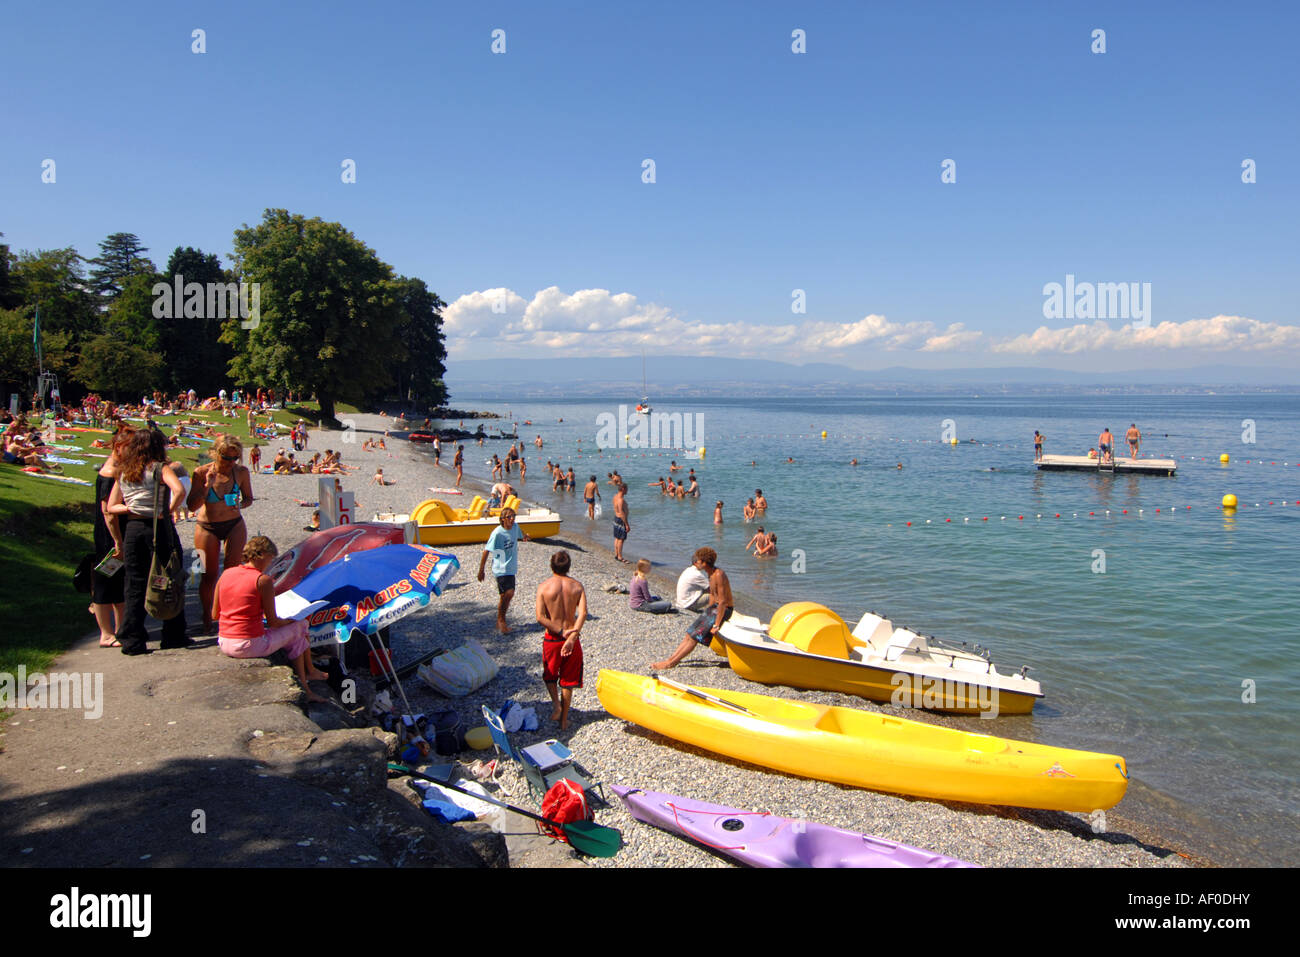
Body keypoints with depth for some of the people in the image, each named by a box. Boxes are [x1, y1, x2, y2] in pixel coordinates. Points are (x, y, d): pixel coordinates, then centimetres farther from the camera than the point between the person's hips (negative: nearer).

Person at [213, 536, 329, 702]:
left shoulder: (226, 574, 5)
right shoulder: (263, 580, -13)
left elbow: (215, 615, 11)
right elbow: (272, 622, -10)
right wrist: (291, 620, 11)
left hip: (224, 645, 7)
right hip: (250, 646, -7)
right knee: (300, 626, 16)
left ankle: (305, 689, 27)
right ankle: (310, 671, 33)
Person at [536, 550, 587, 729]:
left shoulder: (543, 587, -8)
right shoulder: (577, 586, -4)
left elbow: (540, 617, -15)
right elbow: (583, 613, -17)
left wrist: (561, 632, -13)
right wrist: (572, 637, -24)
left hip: (552, 639, -1)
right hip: (571, 639, 1)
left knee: (549, 675, 23)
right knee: (568, 680, 14)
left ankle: (556, 702, -1)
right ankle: (564, 720, 19)